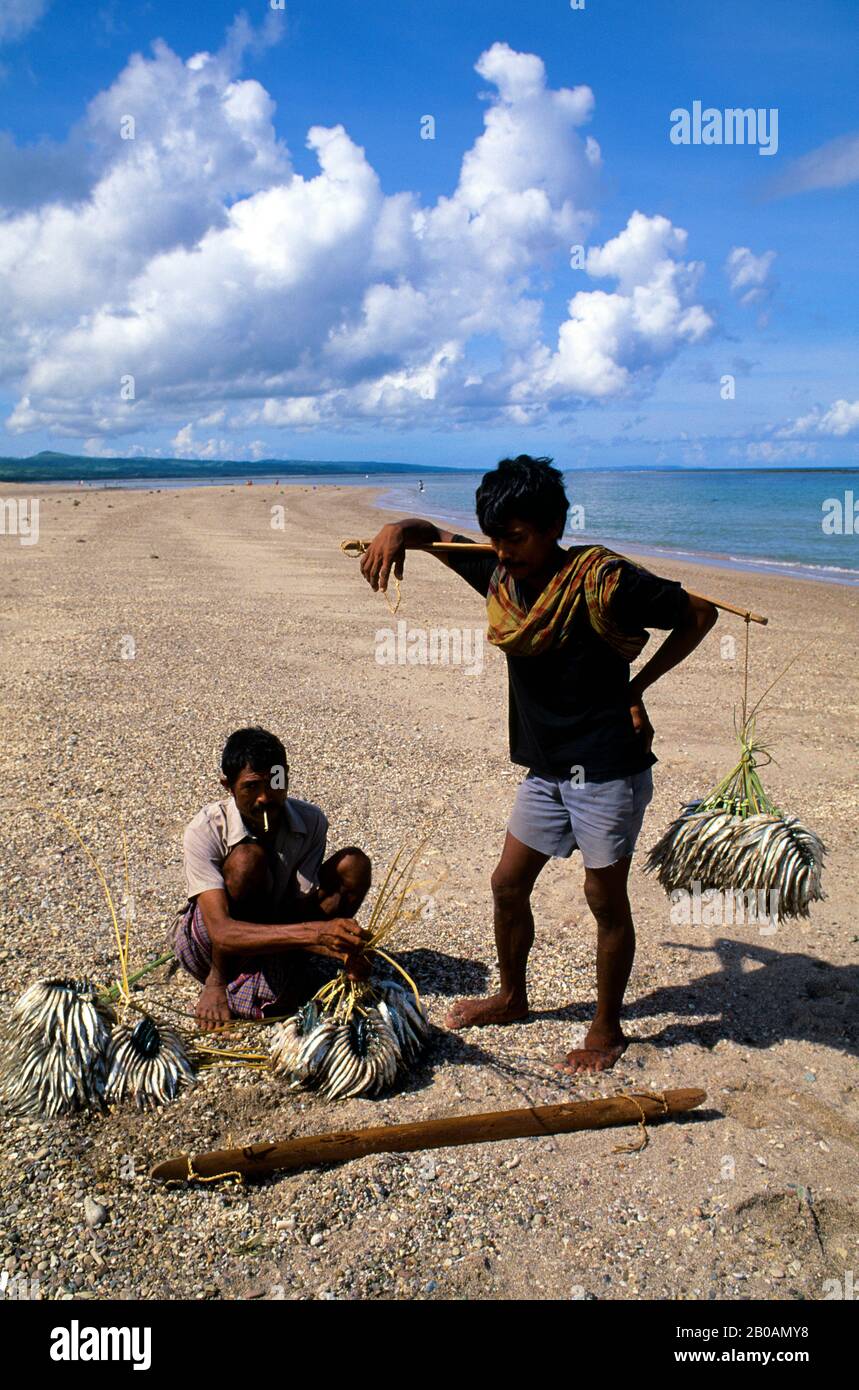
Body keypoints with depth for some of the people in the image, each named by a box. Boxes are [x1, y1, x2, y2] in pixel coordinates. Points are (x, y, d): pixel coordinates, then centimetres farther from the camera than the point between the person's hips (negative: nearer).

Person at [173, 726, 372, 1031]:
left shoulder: (310, 822, -15)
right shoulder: (204, 831, -27)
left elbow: (300, 914, -17)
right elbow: (221, 932, -37)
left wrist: (340, 950, -40)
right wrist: (315, 931, -48)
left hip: (274, 938, 4)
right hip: (208, 946, -4)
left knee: (353, 863, -16)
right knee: (248, 858, -33)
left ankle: (270, 978, -14)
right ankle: (217, 980, -15)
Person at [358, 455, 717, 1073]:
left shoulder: (603, 580, -18)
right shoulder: (500, 575, 1)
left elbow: (700, 614, -9)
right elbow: (436, 535, 12)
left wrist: (636, 688, -10)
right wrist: (398, 531, -12)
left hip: (609, 768, -7)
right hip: (546, 768, 7)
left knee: (606, 898, 5)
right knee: (509, 884, 14)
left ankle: (608, 1029, 23)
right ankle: (512, 998, 36)